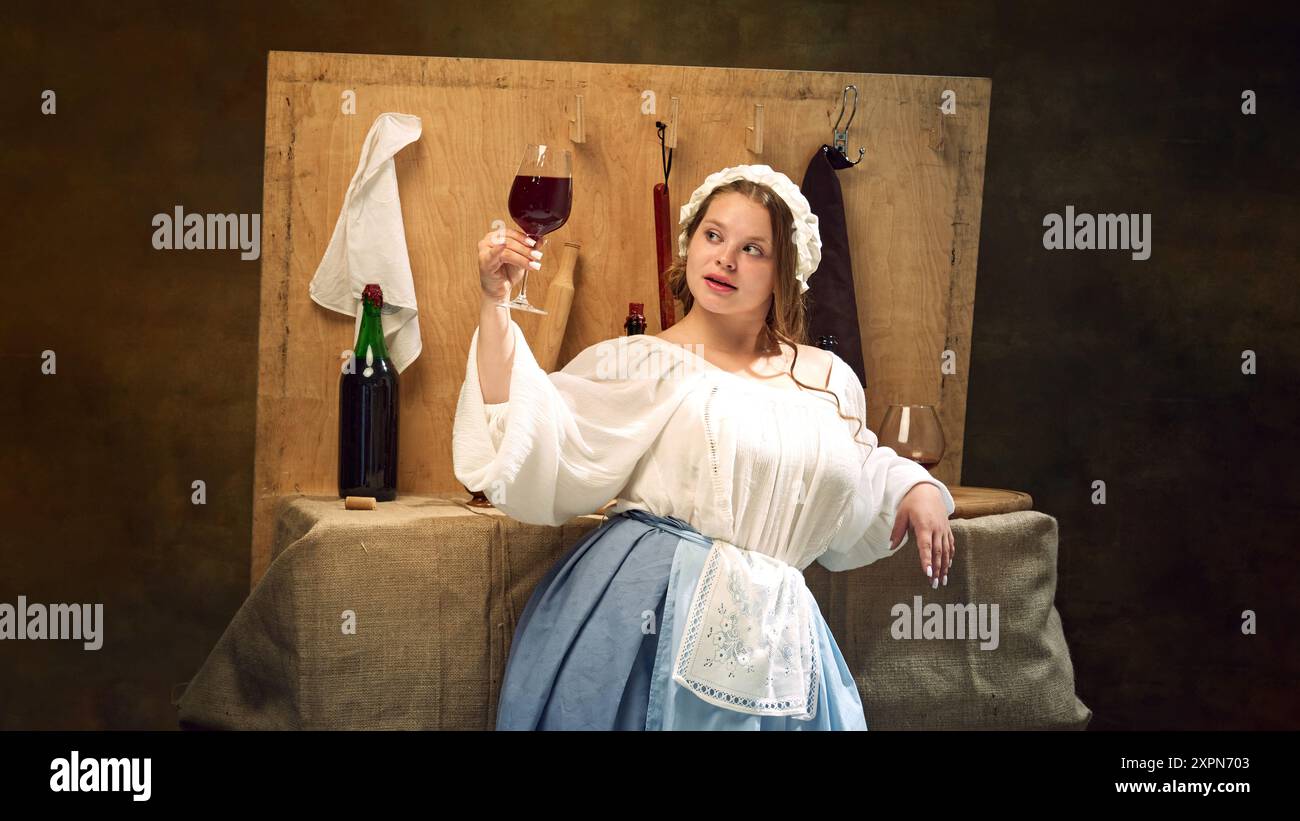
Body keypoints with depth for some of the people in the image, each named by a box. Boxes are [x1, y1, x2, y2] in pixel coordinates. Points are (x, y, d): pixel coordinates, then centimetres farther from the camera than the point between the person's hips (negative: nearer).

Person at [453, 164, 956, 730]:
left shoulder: (830, 381, 12)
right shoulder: (638, 363, 0)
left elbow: (858, 481, 29)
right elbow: (528, 441, -11)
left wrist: (916, 486, 9)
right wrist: (494, 305, -15)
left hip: (772, 633, 4)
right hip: (646, 613, -3)